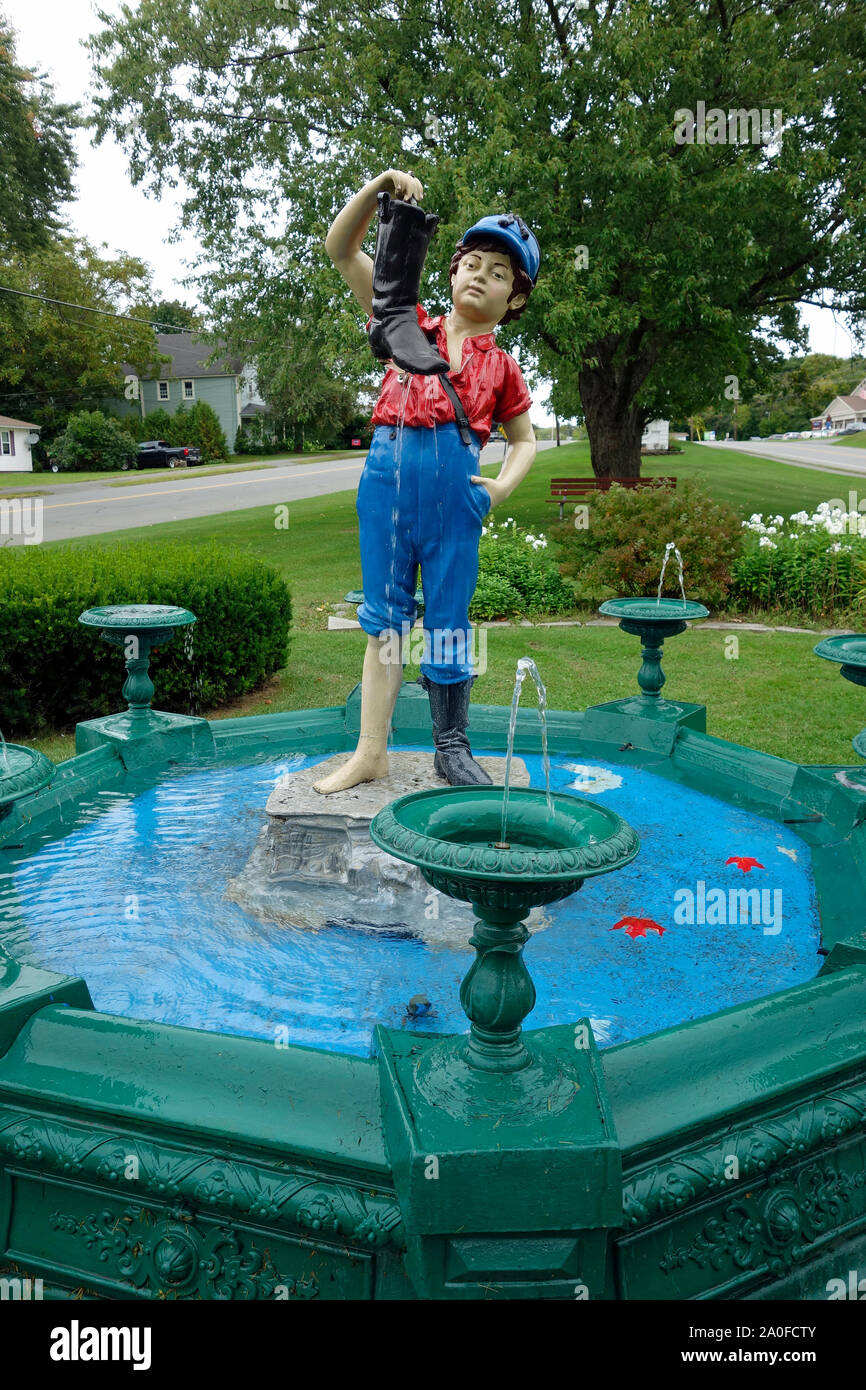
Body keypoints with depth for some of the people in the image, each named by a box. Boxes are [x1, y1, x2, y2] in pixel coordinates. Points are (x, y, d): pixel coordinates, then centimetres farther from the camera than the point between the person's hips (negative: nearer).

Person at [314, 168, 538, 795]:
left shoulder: (501, 366, 15)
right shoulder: (412, 326, 15)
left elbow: (525, 439, 24)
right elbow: (342, 249, 14)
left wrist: (502, 487, 4)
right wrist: (380, 187, 2)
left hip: (454, 481, 0)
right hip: (388, 472, 1)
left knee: (447, 619, 6)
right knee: (385, 616, 6)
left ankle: (452, 748, 19)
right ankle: (372, 752, 13)